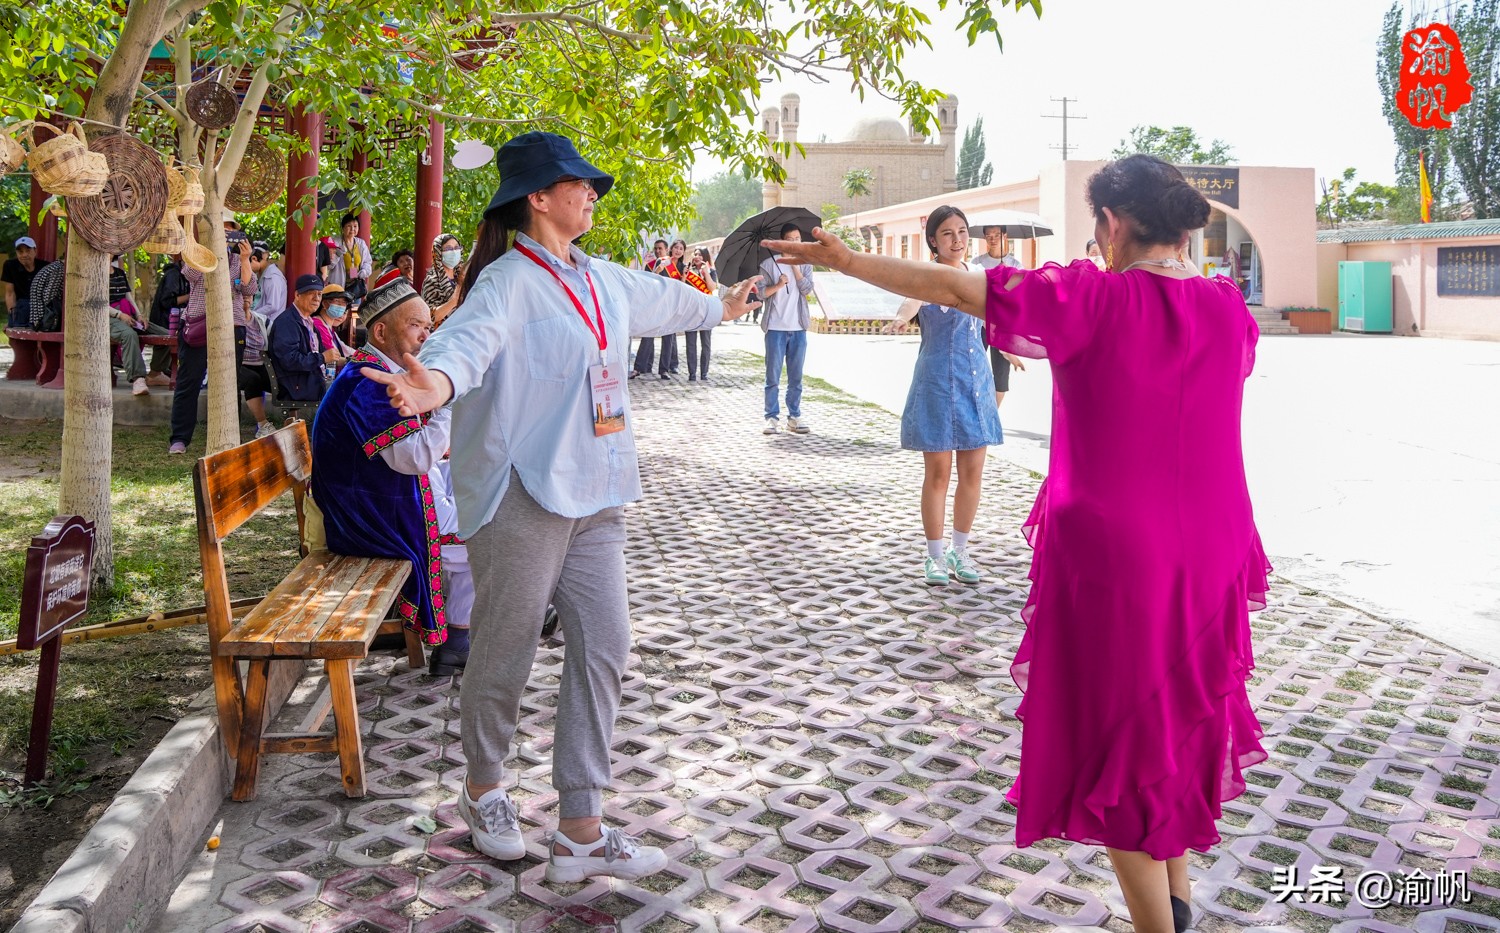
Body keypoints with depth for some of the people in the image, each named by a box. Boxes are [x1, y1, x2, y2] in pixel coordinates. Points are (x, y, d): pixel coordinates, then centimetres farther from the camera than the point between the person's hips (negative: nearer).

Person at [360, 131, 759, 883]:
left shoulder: (604, 281, 14)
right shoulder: (509, 281, -12)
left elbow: (662, 299, 35)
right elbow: (470, 338, -33)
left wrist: (719, 306, 53)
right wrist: (437, 382, -56)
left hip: (594, 495, 8)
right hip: (523, 494, -8)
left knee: (603, 647, 4)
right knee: (506, 651, 4)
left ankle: (580, 830, 13)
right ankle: (483, 787, 32)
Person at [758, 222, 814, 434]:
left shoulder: (804, 266, 11)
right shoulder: (769, 264, 4)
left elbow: (807, 289, -6)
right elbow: (761, 293, -2)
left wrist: (795, 265, -6)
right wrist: (778, 285, -18)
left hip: (798, 329, 2)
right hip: (775, 328, -2)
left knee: (796, 377, 6)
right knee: (773, 376, -1)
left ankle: (794, 416, 12)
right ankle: (772, 417, 3)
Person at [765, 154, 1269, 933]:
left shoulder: (1097, 299, -14)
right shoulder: (1228, 307, 2)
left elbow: (953, 287, -14)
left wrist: (843, 260, -5)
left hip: (1110, 554, -6)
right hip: (1210, 555, 6)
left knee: (1116, 743, 9)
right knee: (1179, 723, 22)